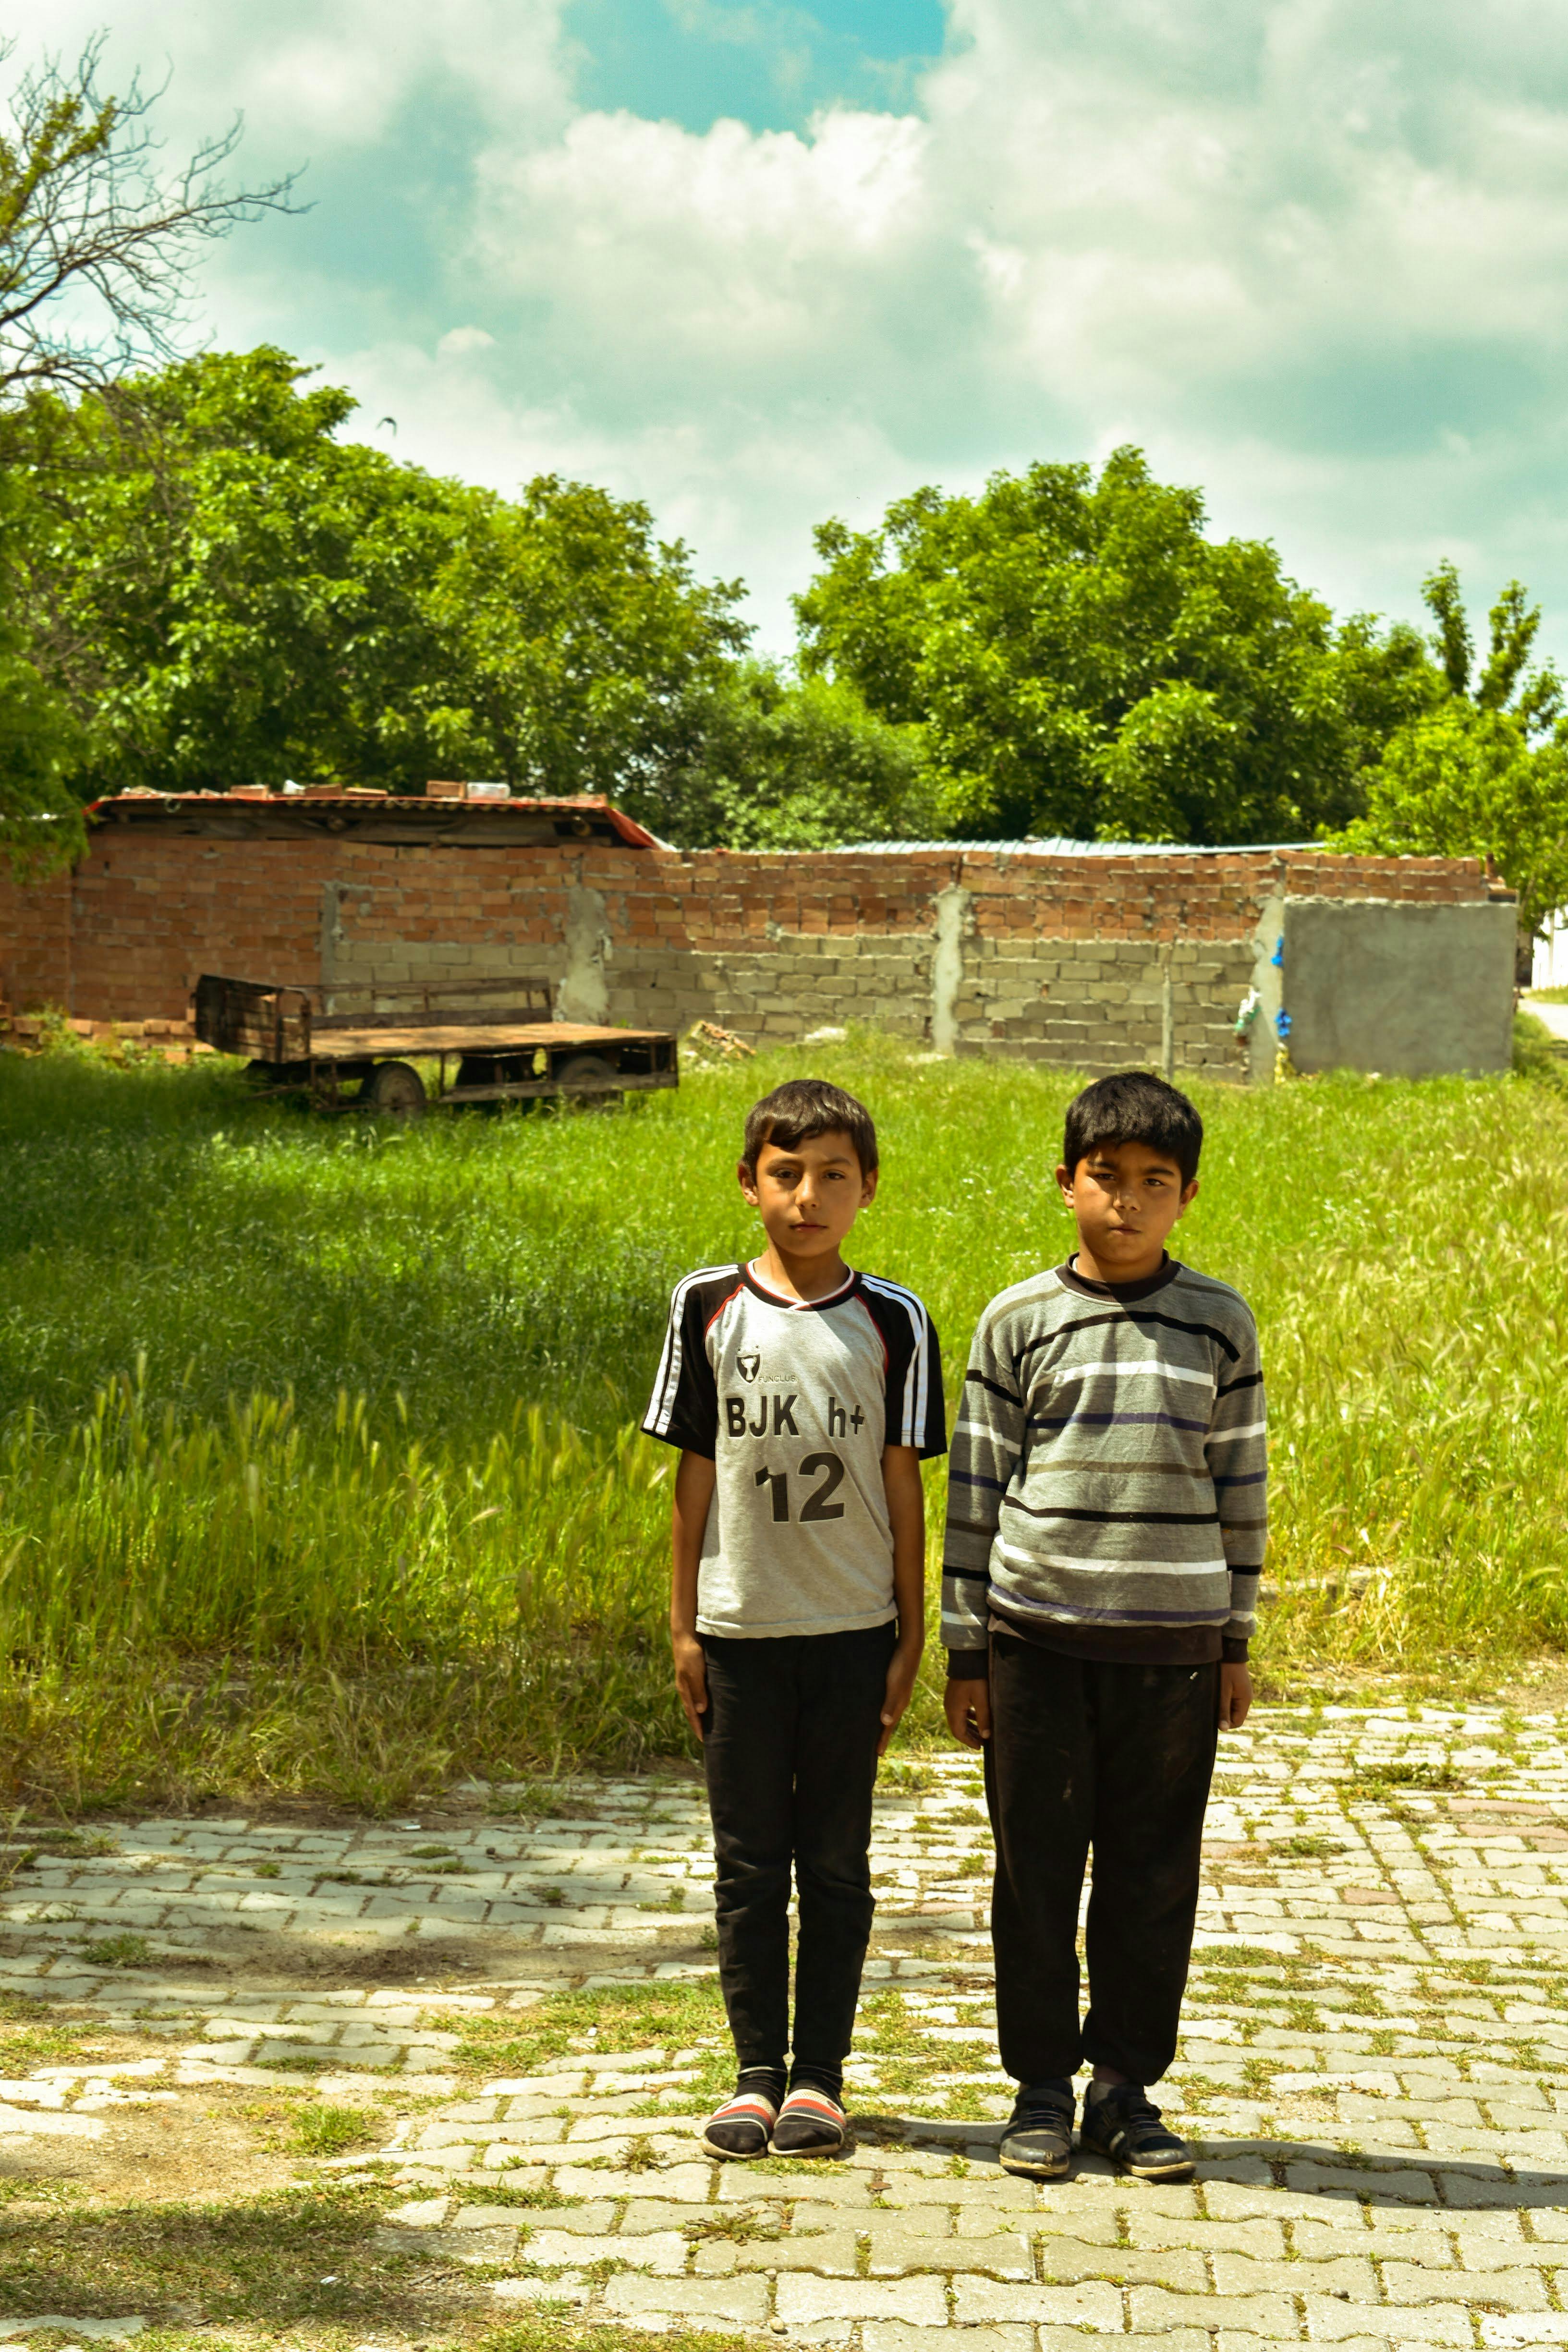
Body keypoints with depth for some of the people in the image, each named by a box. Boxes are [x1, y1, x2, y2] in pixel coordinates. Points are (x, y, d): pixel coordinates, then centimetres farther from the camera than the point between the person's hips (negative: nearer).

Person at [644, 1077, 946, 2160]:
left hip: (852, 1631, 0)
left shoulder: (892, 1321, 0)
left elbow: (903, 1482, 2)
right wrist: (683, 1624, 3)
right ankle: (756, 2073, 14)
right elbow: (695, 1473, 4)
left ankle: (820, 2074, 14)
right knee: (749, 1862, 6)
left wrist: (911, 1637, 1)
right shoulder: (710, 1308, 1)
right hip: (740, 1626, 1)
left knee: (836, 1860, 5)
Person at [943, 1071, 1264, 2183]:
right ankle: (1042, 2088, 16)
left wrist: (1237, 1641, 8)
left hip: (1174, 1644, 1)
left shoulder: (1221, 1324, 4)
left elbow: (1241, 1487, 9)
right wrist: (965, 1652, 3)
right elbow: (975, 1490, 4)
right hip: (1038, 1638, -1)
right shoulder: (1018, 1322, 2)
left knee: (1154, 1879, 6)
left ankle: (1127, 2088, 18)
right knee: (1039, 1871, 5)